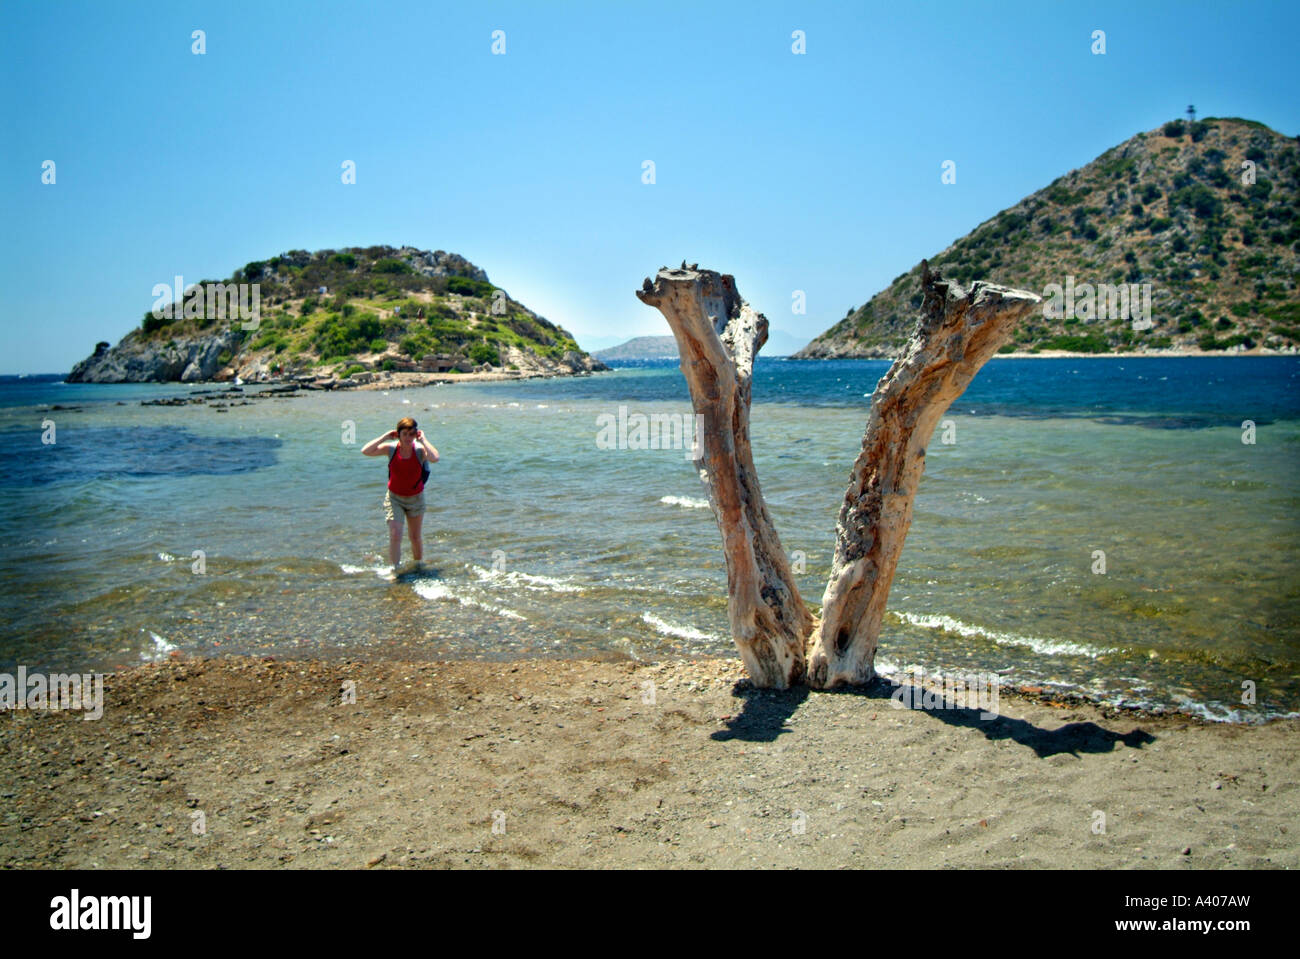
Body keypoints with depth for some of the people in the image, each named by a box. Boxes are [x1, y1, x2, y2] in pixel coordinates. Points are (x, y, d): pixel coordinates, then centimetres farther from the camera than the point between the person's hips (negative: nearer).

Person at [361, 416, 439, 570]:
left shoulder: (419, 449, -16)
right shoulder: (391, 448, -12)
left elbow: (435, 458, -39)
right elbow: (366, 451, -22)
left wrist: (423, 440, -28)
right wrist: (385, 437, -20)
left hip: (416, 498, 0)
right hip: (394, 498, 0)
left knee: (415, 537, 14)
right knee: (395, 536, -14)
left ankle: (419, 567, 36)